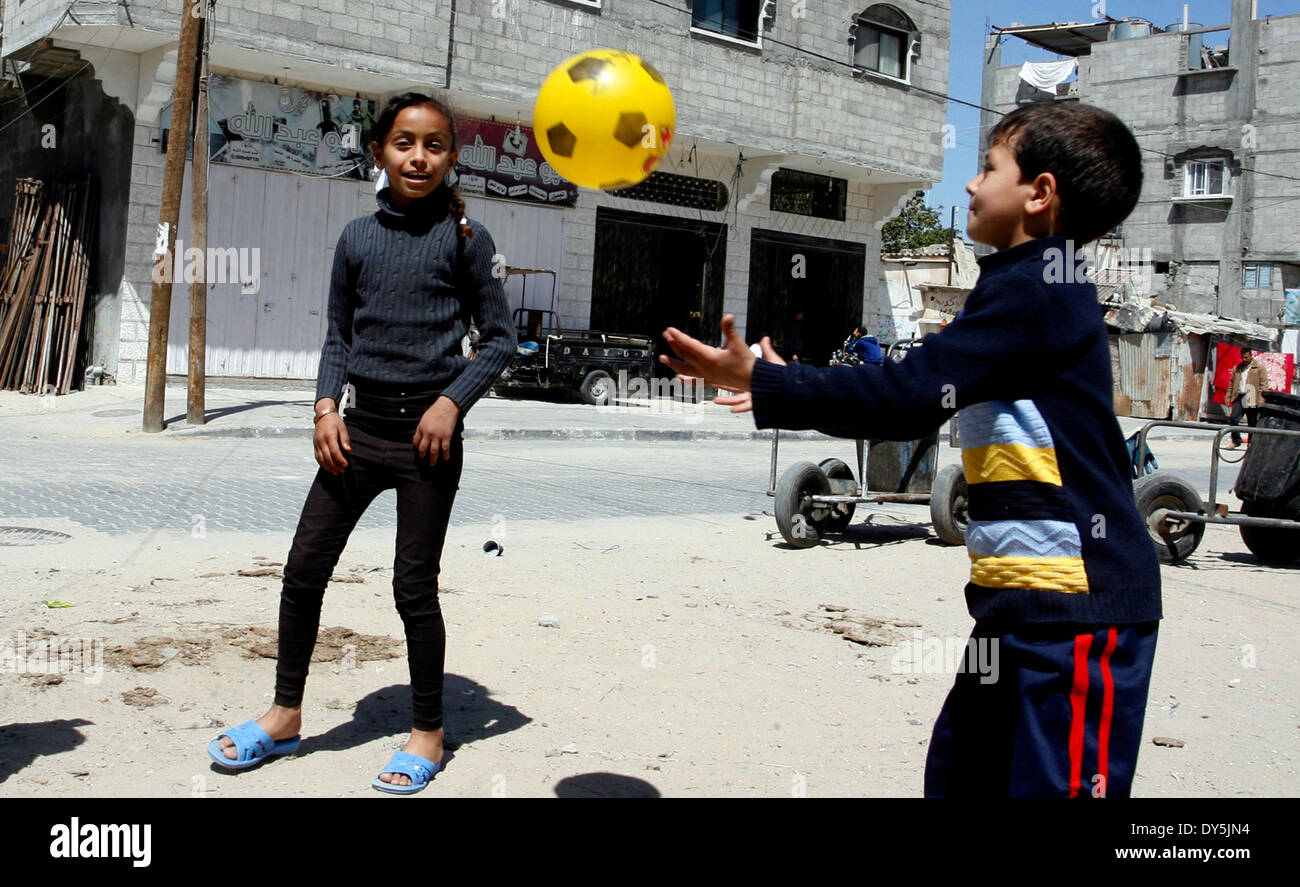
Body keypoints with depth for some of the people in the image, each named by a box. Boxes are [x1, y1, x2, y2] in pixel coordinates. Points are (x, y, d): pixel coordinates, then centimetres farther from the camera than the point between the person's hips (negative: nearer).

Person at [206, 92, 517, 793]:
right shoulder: (357, 237, 9)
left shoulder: (464, 237, -1)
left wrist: (452, 401, -11)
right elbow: (339, 335, 15)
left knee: (415, 586, 1)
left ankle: (426, 732, 19)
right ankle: (285, 715, 24)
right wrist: (326, 406, 1)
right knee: (304, 570, 5)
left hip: (428, 432, -4)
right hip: (360, 427, 4)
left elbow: (499, 338, 1)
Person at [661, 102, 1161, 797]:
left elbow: (913, 394, -22)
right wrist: (784, 388, 21)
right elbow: (930, 391, 21)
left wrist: (763, 381, -19)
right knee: (959, 774, 16)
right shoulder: (1035, 289, 17)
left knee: (1053, 782, -3)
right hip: (1025, 593, 10)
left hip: (1075, 603, -10)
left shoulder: (1033, 290, -15)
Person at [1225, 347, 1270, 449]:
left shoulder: (1259, 367, 1)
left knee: (1252, 423, 2)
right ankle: (1236, 441, 1)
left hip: (1252, 400, -4)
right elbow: (1231, 383, 21)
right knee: (1233, 418, -10)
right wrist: (1229, 397, 12)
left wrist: (1261, 399, -13)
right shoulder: (1237, 368, 17)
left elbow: (1264, 384, -4)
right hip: (1239, 397, 4)